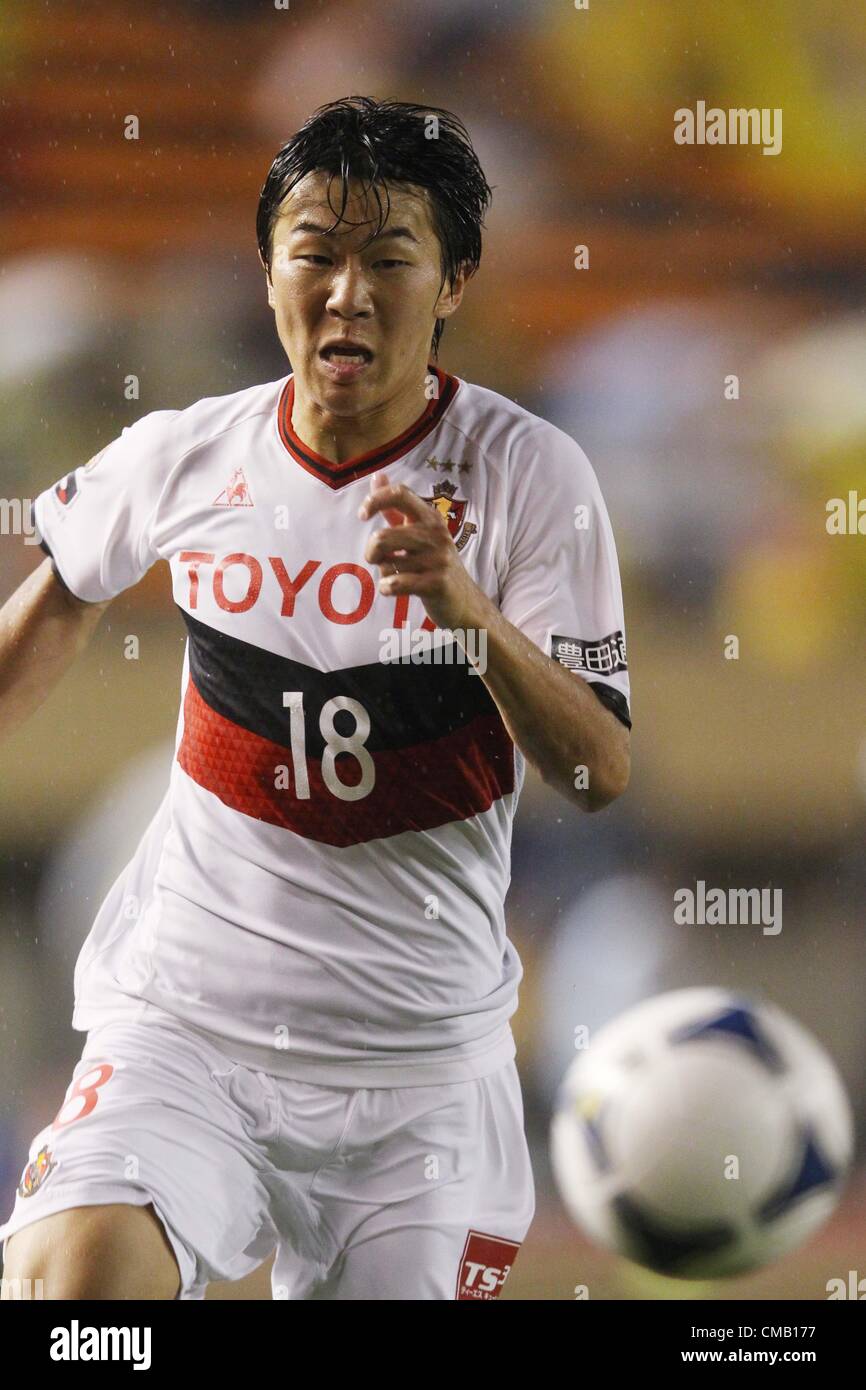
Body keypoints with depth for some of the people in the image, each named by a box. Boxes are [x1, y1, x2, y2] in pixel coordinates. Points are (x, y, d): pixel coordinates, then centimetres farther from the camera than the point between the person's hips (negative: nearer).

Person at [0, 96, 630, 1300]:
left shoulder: (529, 473, -6)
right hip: (185, 1011, 0)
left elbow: (599, 778, -12)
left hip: (423, 1058, 0)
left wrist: (472, 609, -28)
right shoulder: (184, 457, 0)